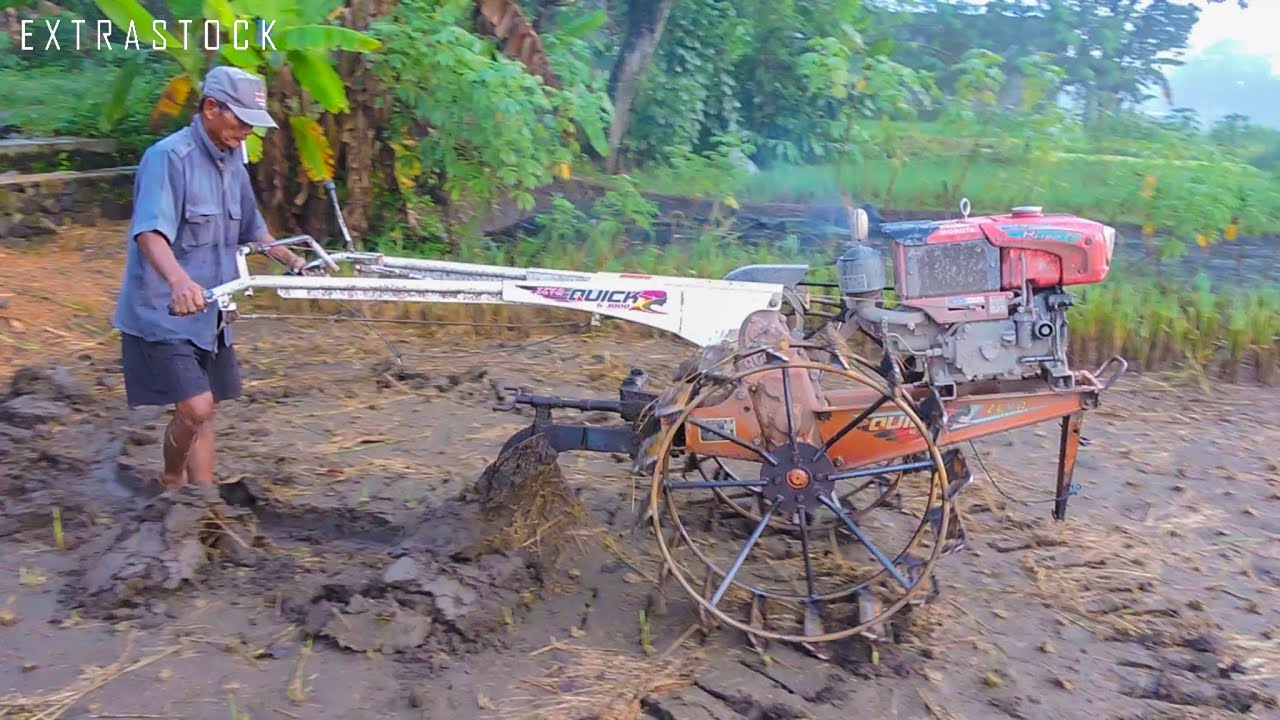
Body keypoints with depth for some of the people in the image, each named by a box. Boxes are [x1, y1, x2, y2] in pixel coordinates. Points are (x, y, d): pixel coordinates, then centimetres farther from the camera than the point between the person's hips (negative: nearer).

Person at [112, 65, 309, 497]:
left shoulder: (232, 160, 8)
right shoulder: (170, 156, -18)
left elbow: (250, 226, 24)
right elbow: (150, 231, -33)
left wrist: (289, 259, 19)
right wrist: (179, 281, -49)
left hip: (208, 314, 8)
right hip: (162, 315, -8)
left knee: (205, 412, 12)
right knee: (194, 408, -13)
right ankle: (171, 482, 14)